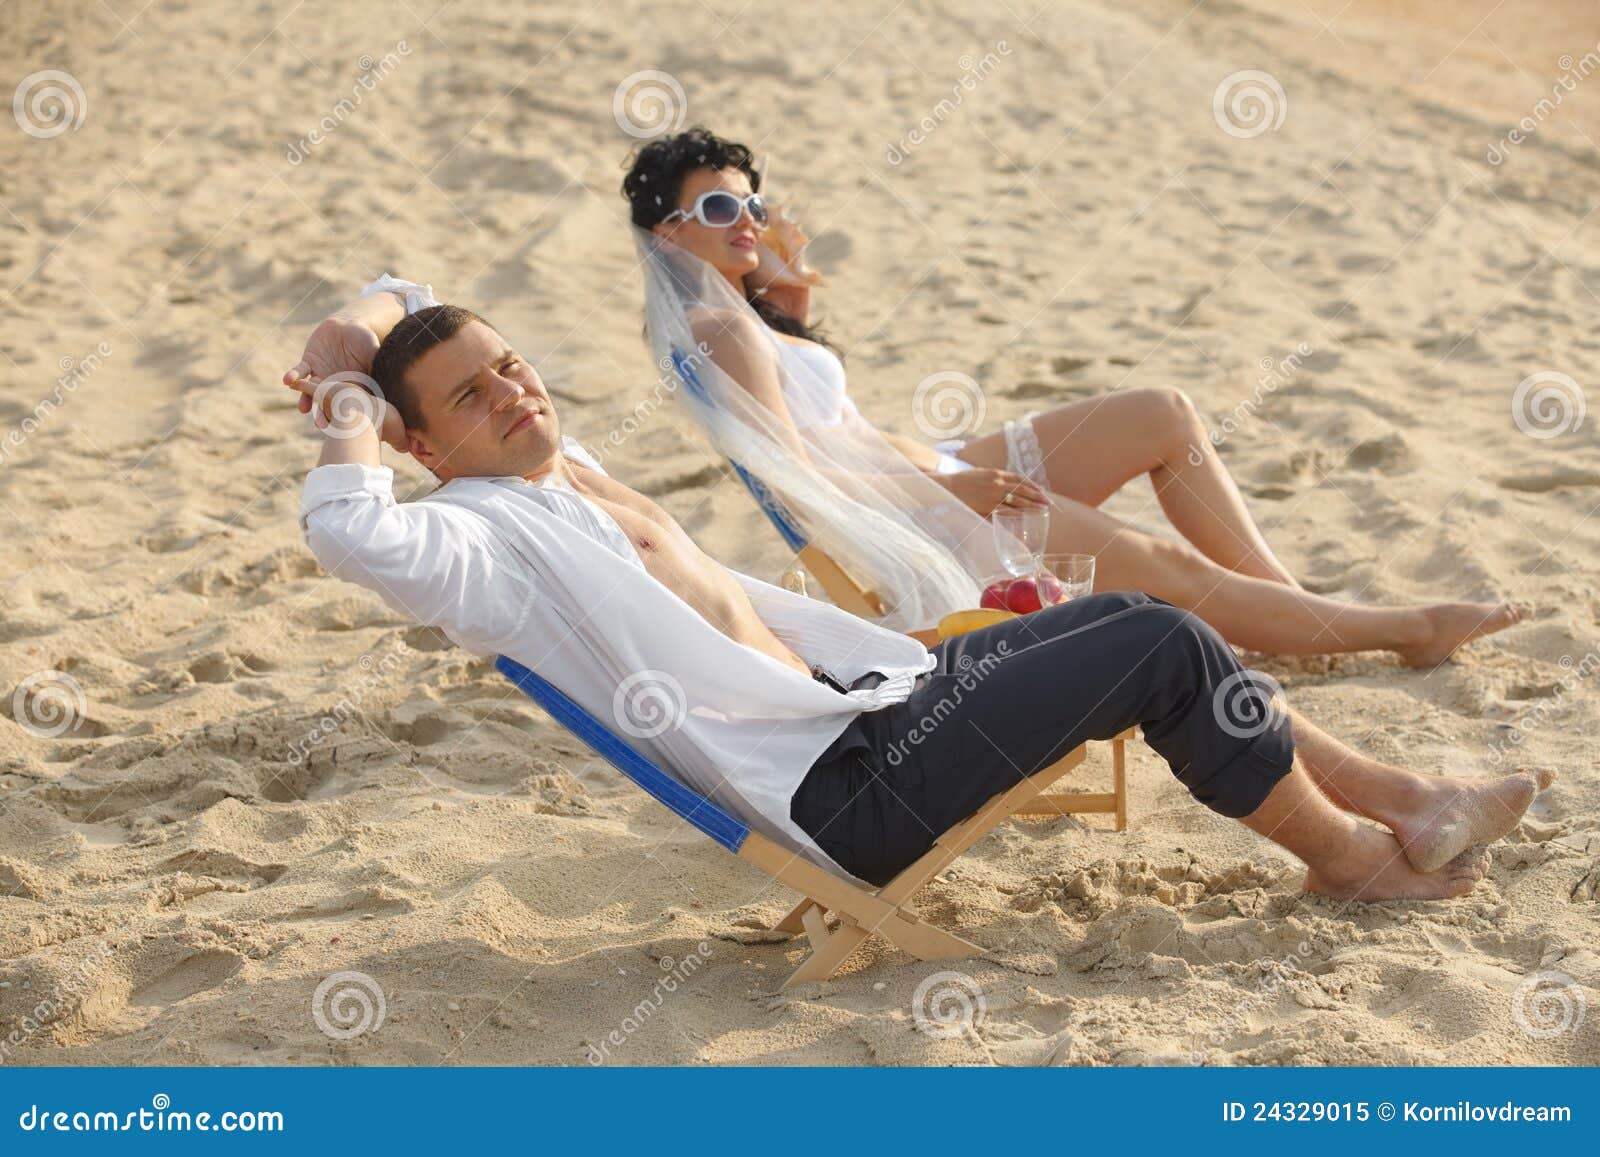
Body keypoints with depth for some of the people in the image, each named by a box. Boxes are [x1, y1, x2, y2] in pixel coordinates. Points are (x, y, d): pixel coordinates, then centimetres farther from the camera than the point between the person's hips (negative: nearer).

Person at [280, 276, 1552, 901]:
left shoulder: (562, 469, 12)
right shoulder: (485, 530, -13)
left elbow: (410, 301, 26)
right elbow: (350, 533, -36)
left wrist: (355, 333, 7)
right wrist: (350, 406, -19)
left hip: (860, 697, 10)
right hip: (845, 787, -10)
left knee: (1136, 620, 11)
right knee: (1163, 647, -9)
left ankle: (1401, 798, 19)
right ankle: (1349, 856, 12)